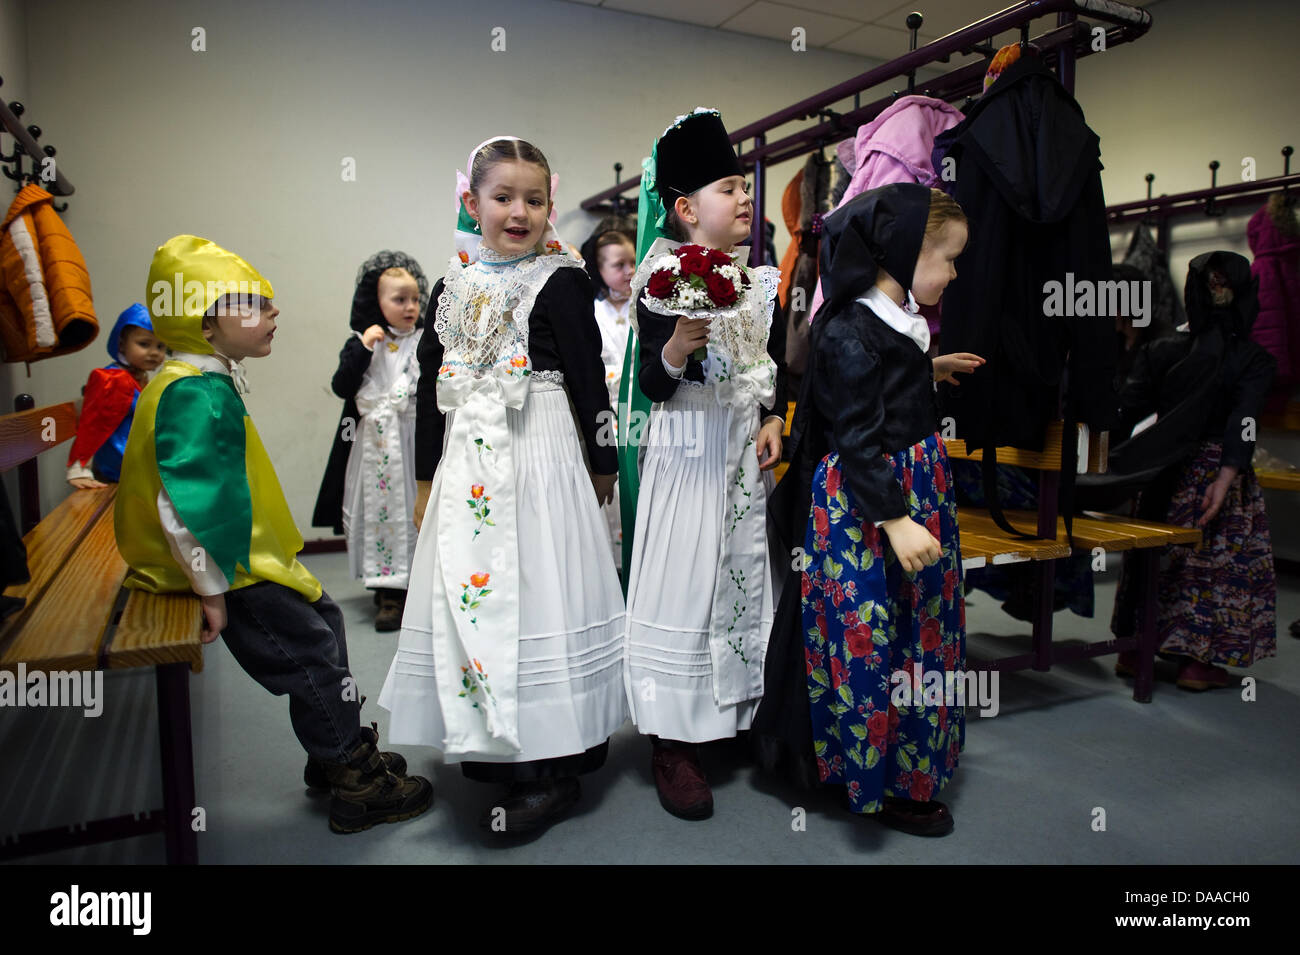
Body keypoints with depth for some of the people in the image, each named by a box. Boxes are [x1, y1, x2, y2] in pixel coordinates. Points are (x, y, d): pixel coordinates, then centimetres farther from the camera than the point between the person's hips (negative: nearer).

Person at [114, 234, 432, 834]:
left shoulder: (210, 382, 10)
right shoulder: (196, 393, -24)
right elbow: (185, 507, -30)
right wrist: (212, 591, -24)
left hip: (240, 553, 11)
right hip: (219, 563, -11)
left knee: (321, 615, 18)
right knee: (308, 651, -6)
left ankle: (339, 751, 32)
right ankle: (356, 787, 9)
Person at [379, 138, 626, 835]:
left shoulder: (561, 281, -4)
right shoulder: (452, 288, 11)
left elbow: (590, 380, -2)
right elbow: (431, 390, 14)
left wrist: (603, 466, 1)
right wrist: (426, 481, 15)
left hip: (538, 457, -5)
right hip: (465, 464, 6)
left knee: (536, 588, -3)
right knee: (468, 589, 8)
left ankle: (554, 771, 10)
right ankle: (495, 744, 27)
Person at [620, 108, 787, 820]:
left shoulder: (759, 283, 12)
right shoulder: (664, 282, -8)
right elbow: (653, 384, -13)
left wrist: (774, 420, 4)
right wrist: (675, 351, -32)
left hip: (747, 450, 7)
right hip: (689, 449, -6)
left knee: (745, 573, 11)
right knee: (684, 581, -4)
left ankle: (738, 715, 28)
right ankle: (674, 742, 8)